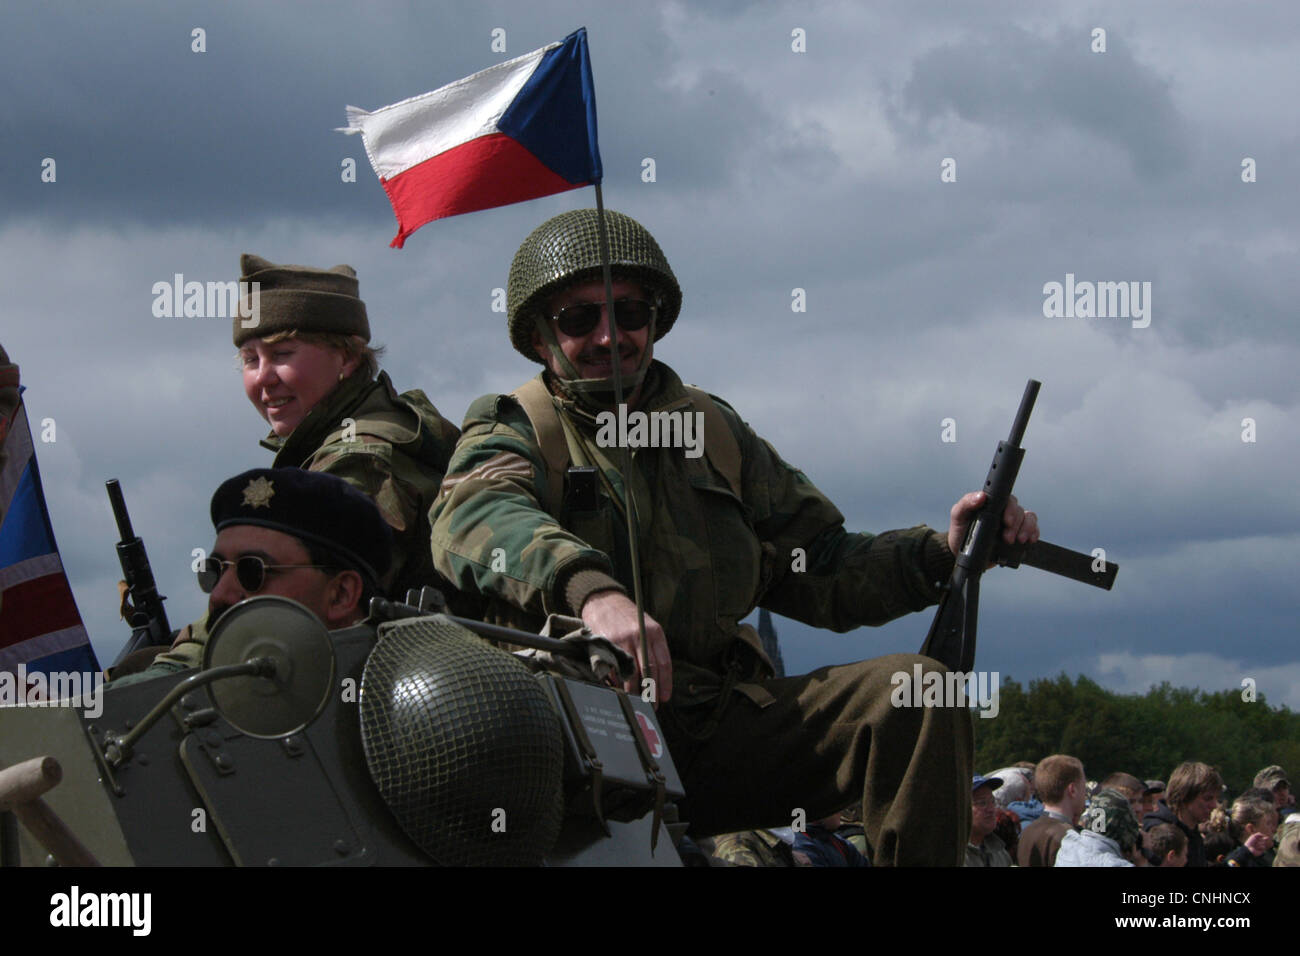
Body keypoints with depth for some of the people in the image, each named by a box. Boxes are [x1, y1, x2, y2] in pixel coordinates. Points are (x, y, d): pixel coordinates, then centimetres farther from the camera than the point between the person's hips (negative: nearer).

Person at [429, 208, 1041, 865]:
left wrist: (943, 552, 4)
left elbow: (820, 572, 24)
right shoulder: (514, 432, 9)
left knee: (916, 690, -13)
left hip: (722, 723, 5)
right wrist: (589, 589, -39)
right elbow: (475, 516, -18)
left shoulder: (714, 434, 26)